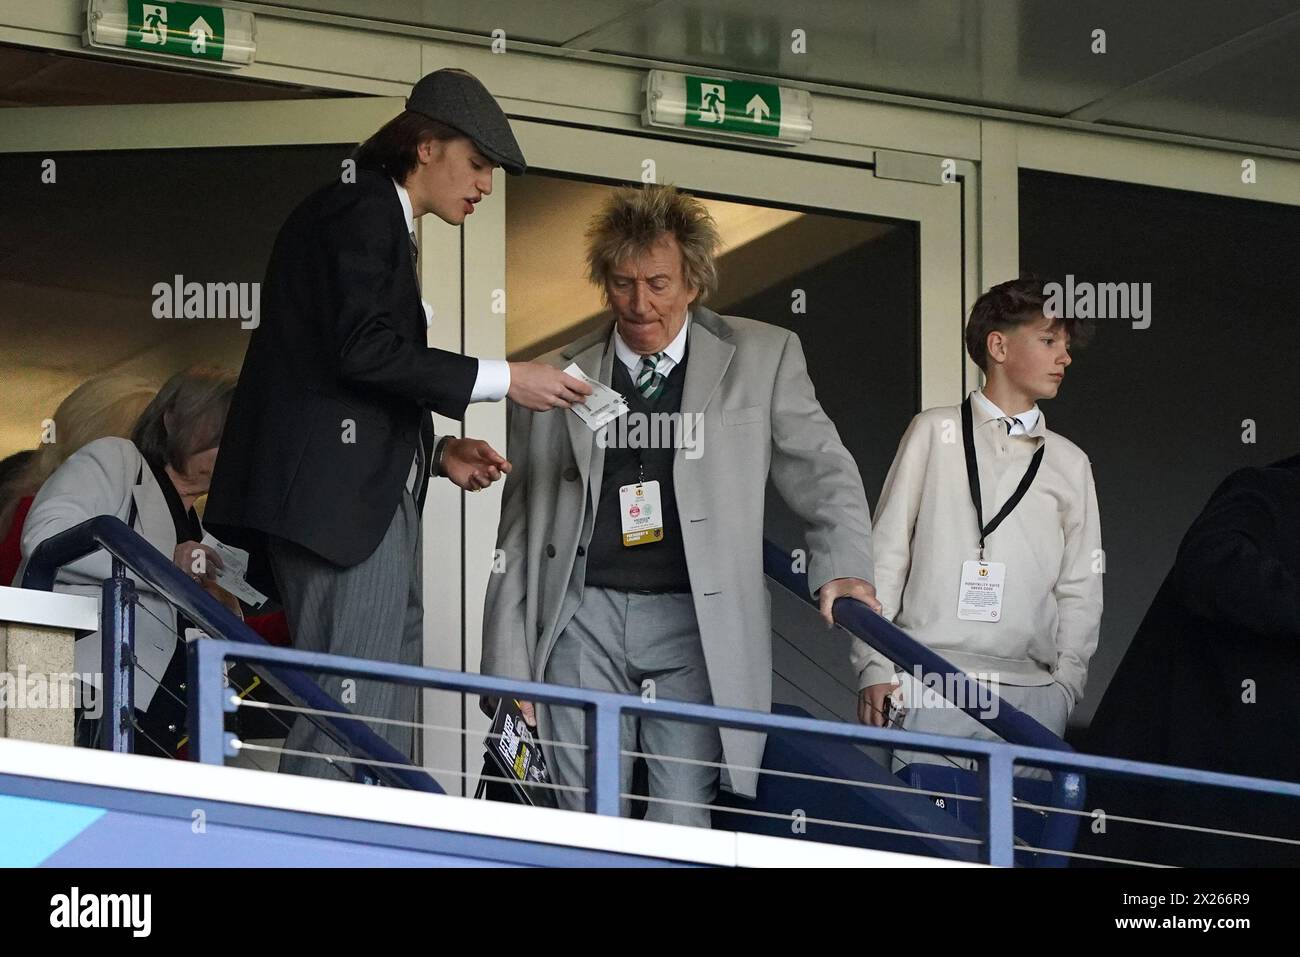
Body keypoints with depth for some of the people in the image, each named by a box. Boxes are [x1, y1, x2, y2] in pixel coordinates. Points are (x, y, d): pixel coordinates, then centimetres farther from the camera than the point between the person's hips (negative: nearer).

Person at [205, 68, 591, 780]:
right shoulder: (361, 210, -5)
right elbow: (366, 348, -18)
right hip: (342, 501, -11)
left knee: (389, 721, 6)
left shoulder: (382, 223, 26)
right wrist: (504, 380, -14)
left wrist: (436, 453, 15)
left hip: (373, 499, 11)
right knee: (349, 717, -15)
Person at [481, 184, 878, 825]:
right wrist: (508, 673, 7)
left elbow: (820, 470, 7)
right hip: (585, 617, 1)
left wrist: (843, 566, -14)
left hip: (697, 624, -1)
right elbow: (519, 536, 13)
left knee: (681, 831, -10)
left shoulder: (762, 358, 10)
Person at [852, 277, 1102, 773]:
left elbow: (1080, 588, 15)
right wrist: (874, 667, -1)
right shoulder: (936, 433, 9)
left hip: (1032, 692, 2)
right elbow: (886, 553, 7)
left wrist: (1066, 682, 1)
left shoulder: (1070, 463, 16)